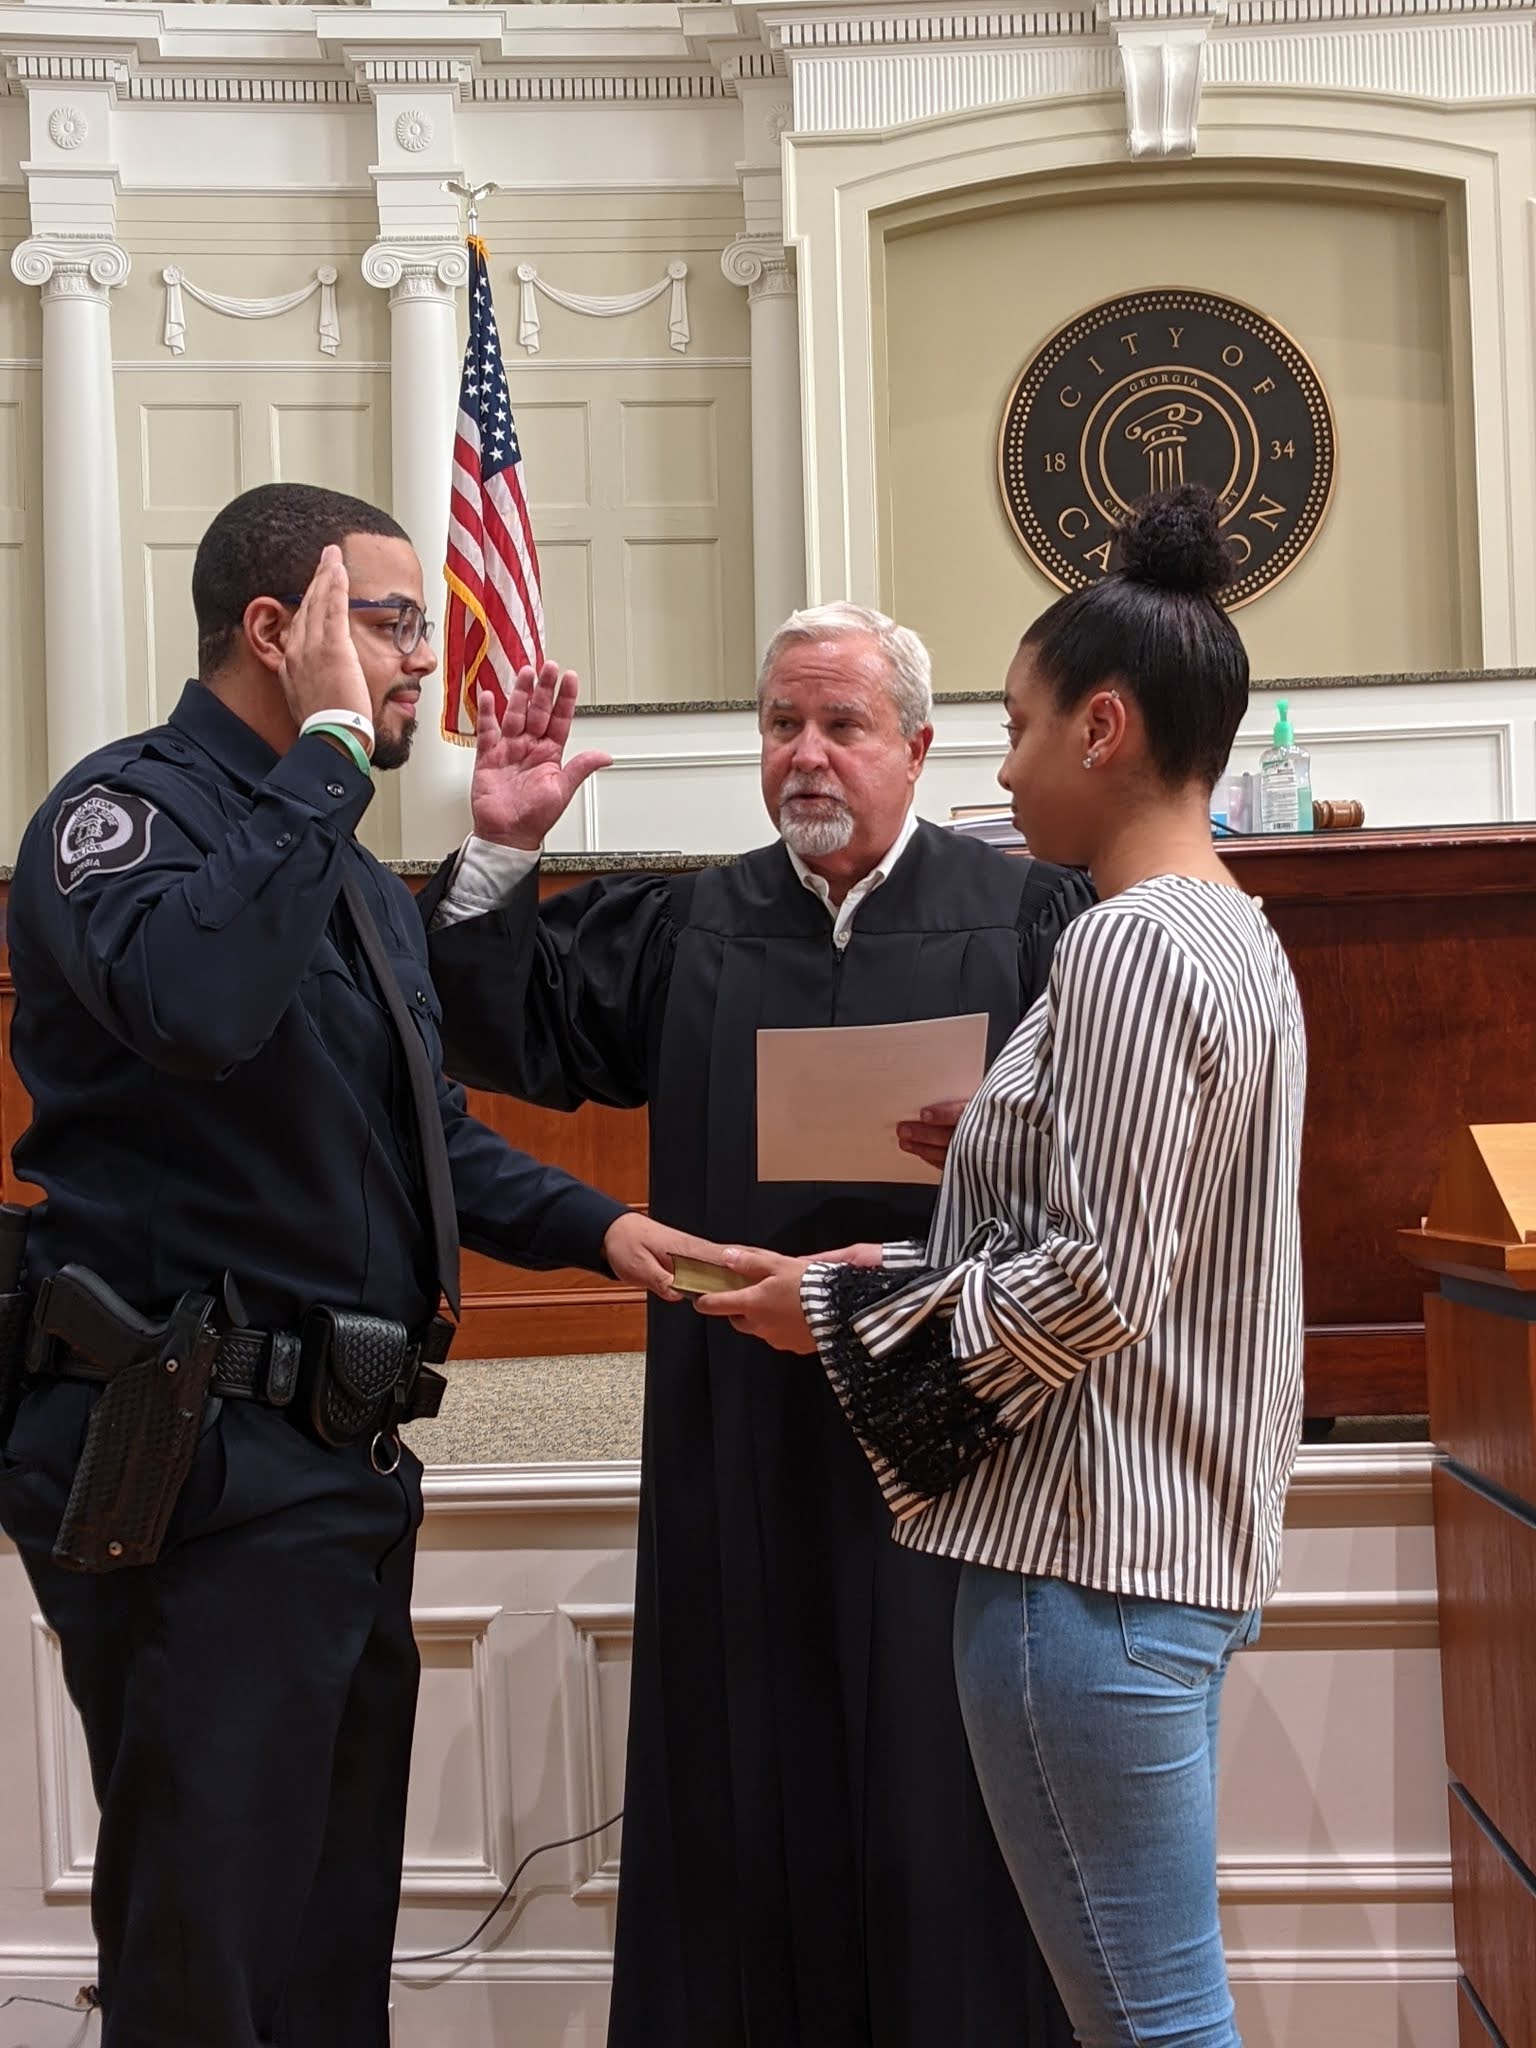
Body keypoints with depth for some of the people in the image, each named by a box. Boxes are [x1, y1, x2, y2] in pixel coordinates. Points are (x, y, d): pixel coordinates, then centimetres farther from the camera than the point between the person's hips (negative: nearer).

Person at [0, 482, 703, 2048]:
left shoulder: (350, 870, 18)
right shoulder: (128, 803, -10)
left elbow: (432, 1136, 24)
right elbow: (199, 1005, -34)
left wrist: (594, 1225, 8)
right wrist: (330, 748, -23)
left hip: (343, 1458, 9)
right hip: (196, 1465, -9)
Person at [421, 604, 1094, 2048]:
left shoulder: (1026, 915, 5)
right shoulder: (686, 928, 14)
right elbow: (514, 1033, 10)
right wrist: (499, 854, -1)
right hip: (746, 1451, 3)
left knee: (940, 1781, 3)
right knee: (756, 1766, 8)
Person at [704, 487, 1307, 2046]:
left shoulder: (1131, 943, -15)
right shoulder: (1236, 936, 15)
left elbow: (1097, 1283, -21)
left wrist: (843, 1307, -9)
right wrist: (922, 1268, 12)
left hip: (1090, 1553, -10)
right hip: (1184, 1537, 10)